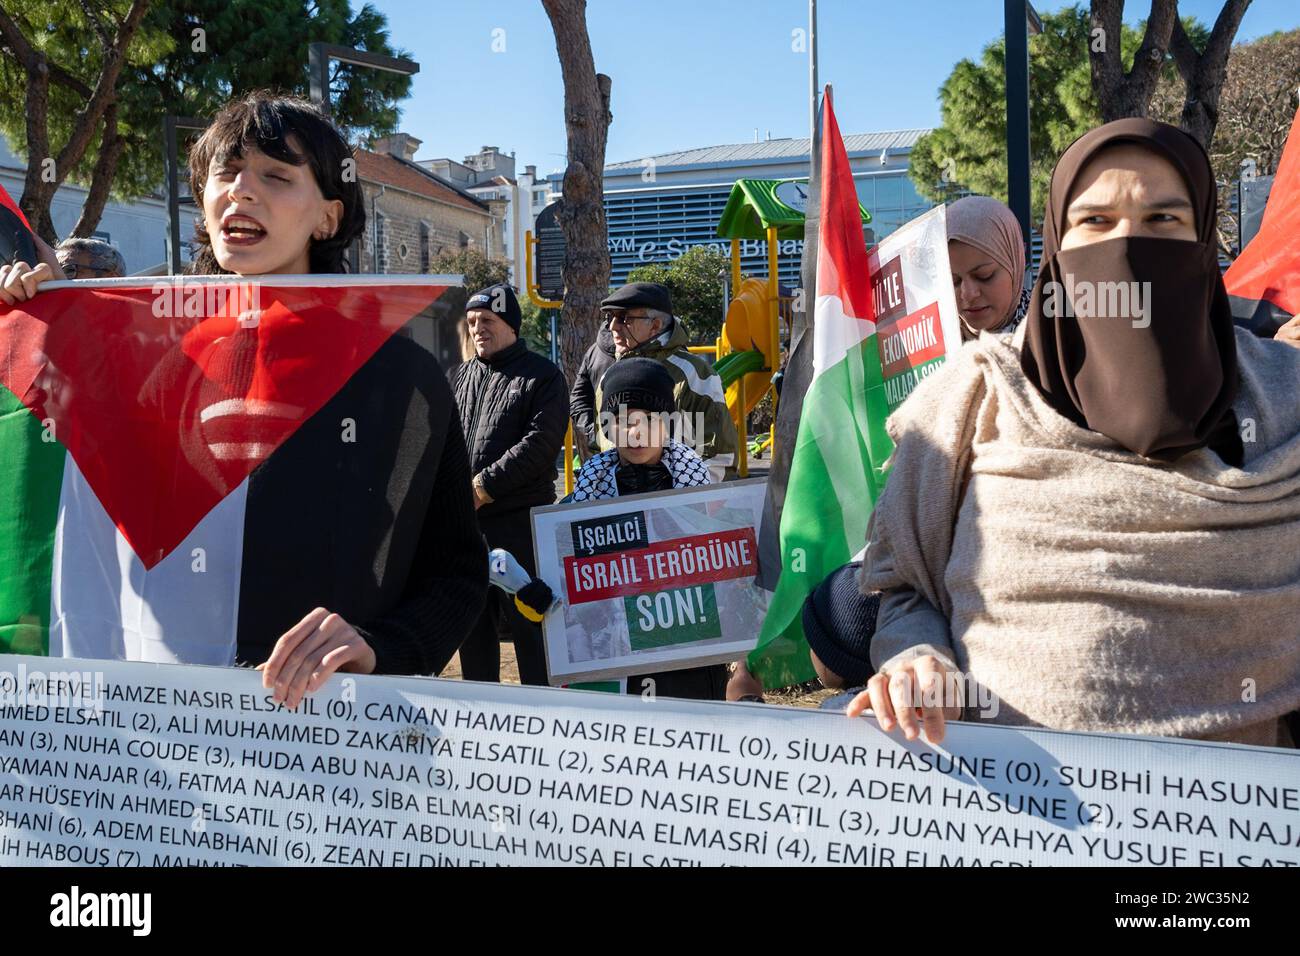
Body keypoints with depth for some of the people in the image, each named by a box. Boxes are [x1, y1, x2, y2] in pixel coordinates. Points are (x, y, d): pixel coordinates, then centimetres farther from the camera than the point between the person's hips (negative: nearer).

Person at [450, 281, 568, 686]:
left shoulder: (542, 376, -2)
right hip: (463, 523, 6)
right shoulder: (459, 378, 16)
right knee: (472, 623, 14)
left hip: (520, 521, -6)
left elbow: (540, 443, -14)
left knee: (526, 622, -3)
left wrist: (482, 487, -16)